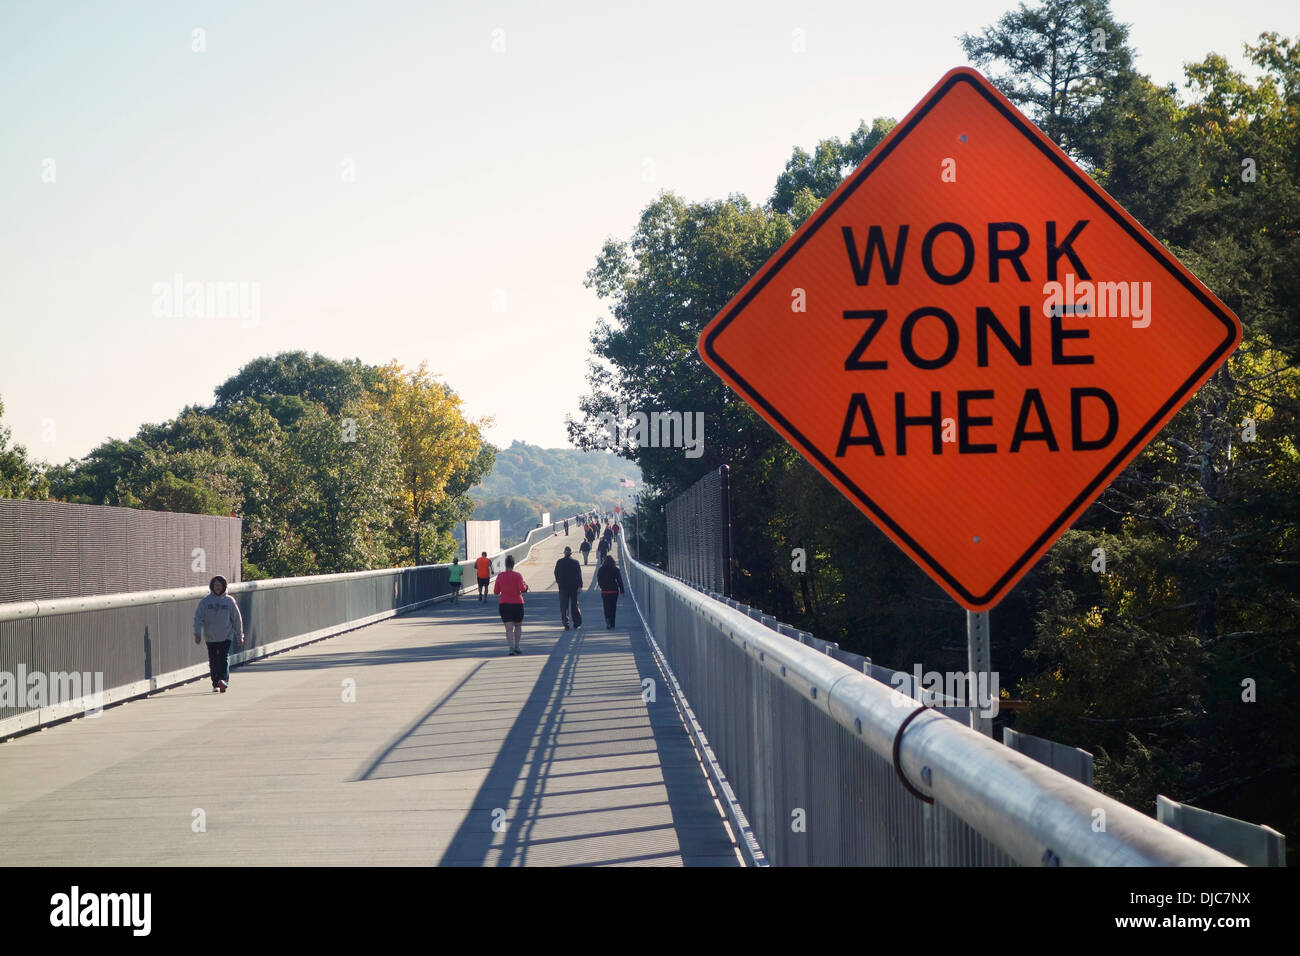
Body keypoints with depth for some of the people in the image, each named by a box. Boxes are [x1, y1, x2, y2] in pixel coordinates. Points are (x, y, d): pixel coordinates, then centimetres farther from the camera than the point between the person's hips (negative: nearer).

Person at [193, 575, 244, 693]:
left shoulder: (229, 601, 2)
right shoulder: (205, 601, 1)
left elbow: (237, 619, 8)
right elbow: (198, 618, -2)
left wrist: (239, 636, 11)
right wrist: (197, 633, -13)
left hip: (226, 636, -1)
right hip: (210, 637, 1)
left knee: (224, 659, -14)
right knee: (213, 661, 6)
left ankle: (224, 680, -23)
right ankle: (215, 684, 15)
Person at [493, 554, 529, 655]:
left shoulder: (500, 576, 1)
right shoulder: (518, 575, -6)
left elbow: (495, 591, 6)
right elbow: (522, 588, -19)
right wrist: (526, 586, 3)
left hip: (504, 605, 1)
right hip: (517, 604, 0)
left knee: (509, 628, -3)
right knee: (518, 626, 19)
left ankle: (511, 648, -20)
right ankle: (516, 646, 11)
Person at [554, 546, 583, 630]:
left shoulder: (559, 562, -2)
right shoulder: (575, 562, -5)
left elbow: (556, 574, 8)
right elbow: (579, 575, -8)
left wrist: (558, 582, 25)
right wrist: (580, 586, -6)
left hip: (563, 586, 0)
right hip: (574, 587, 0)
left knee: (564, 606, 4)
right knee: (574, 605, 10)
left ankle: (565, 624, -4)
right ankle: (576, 624, 11)